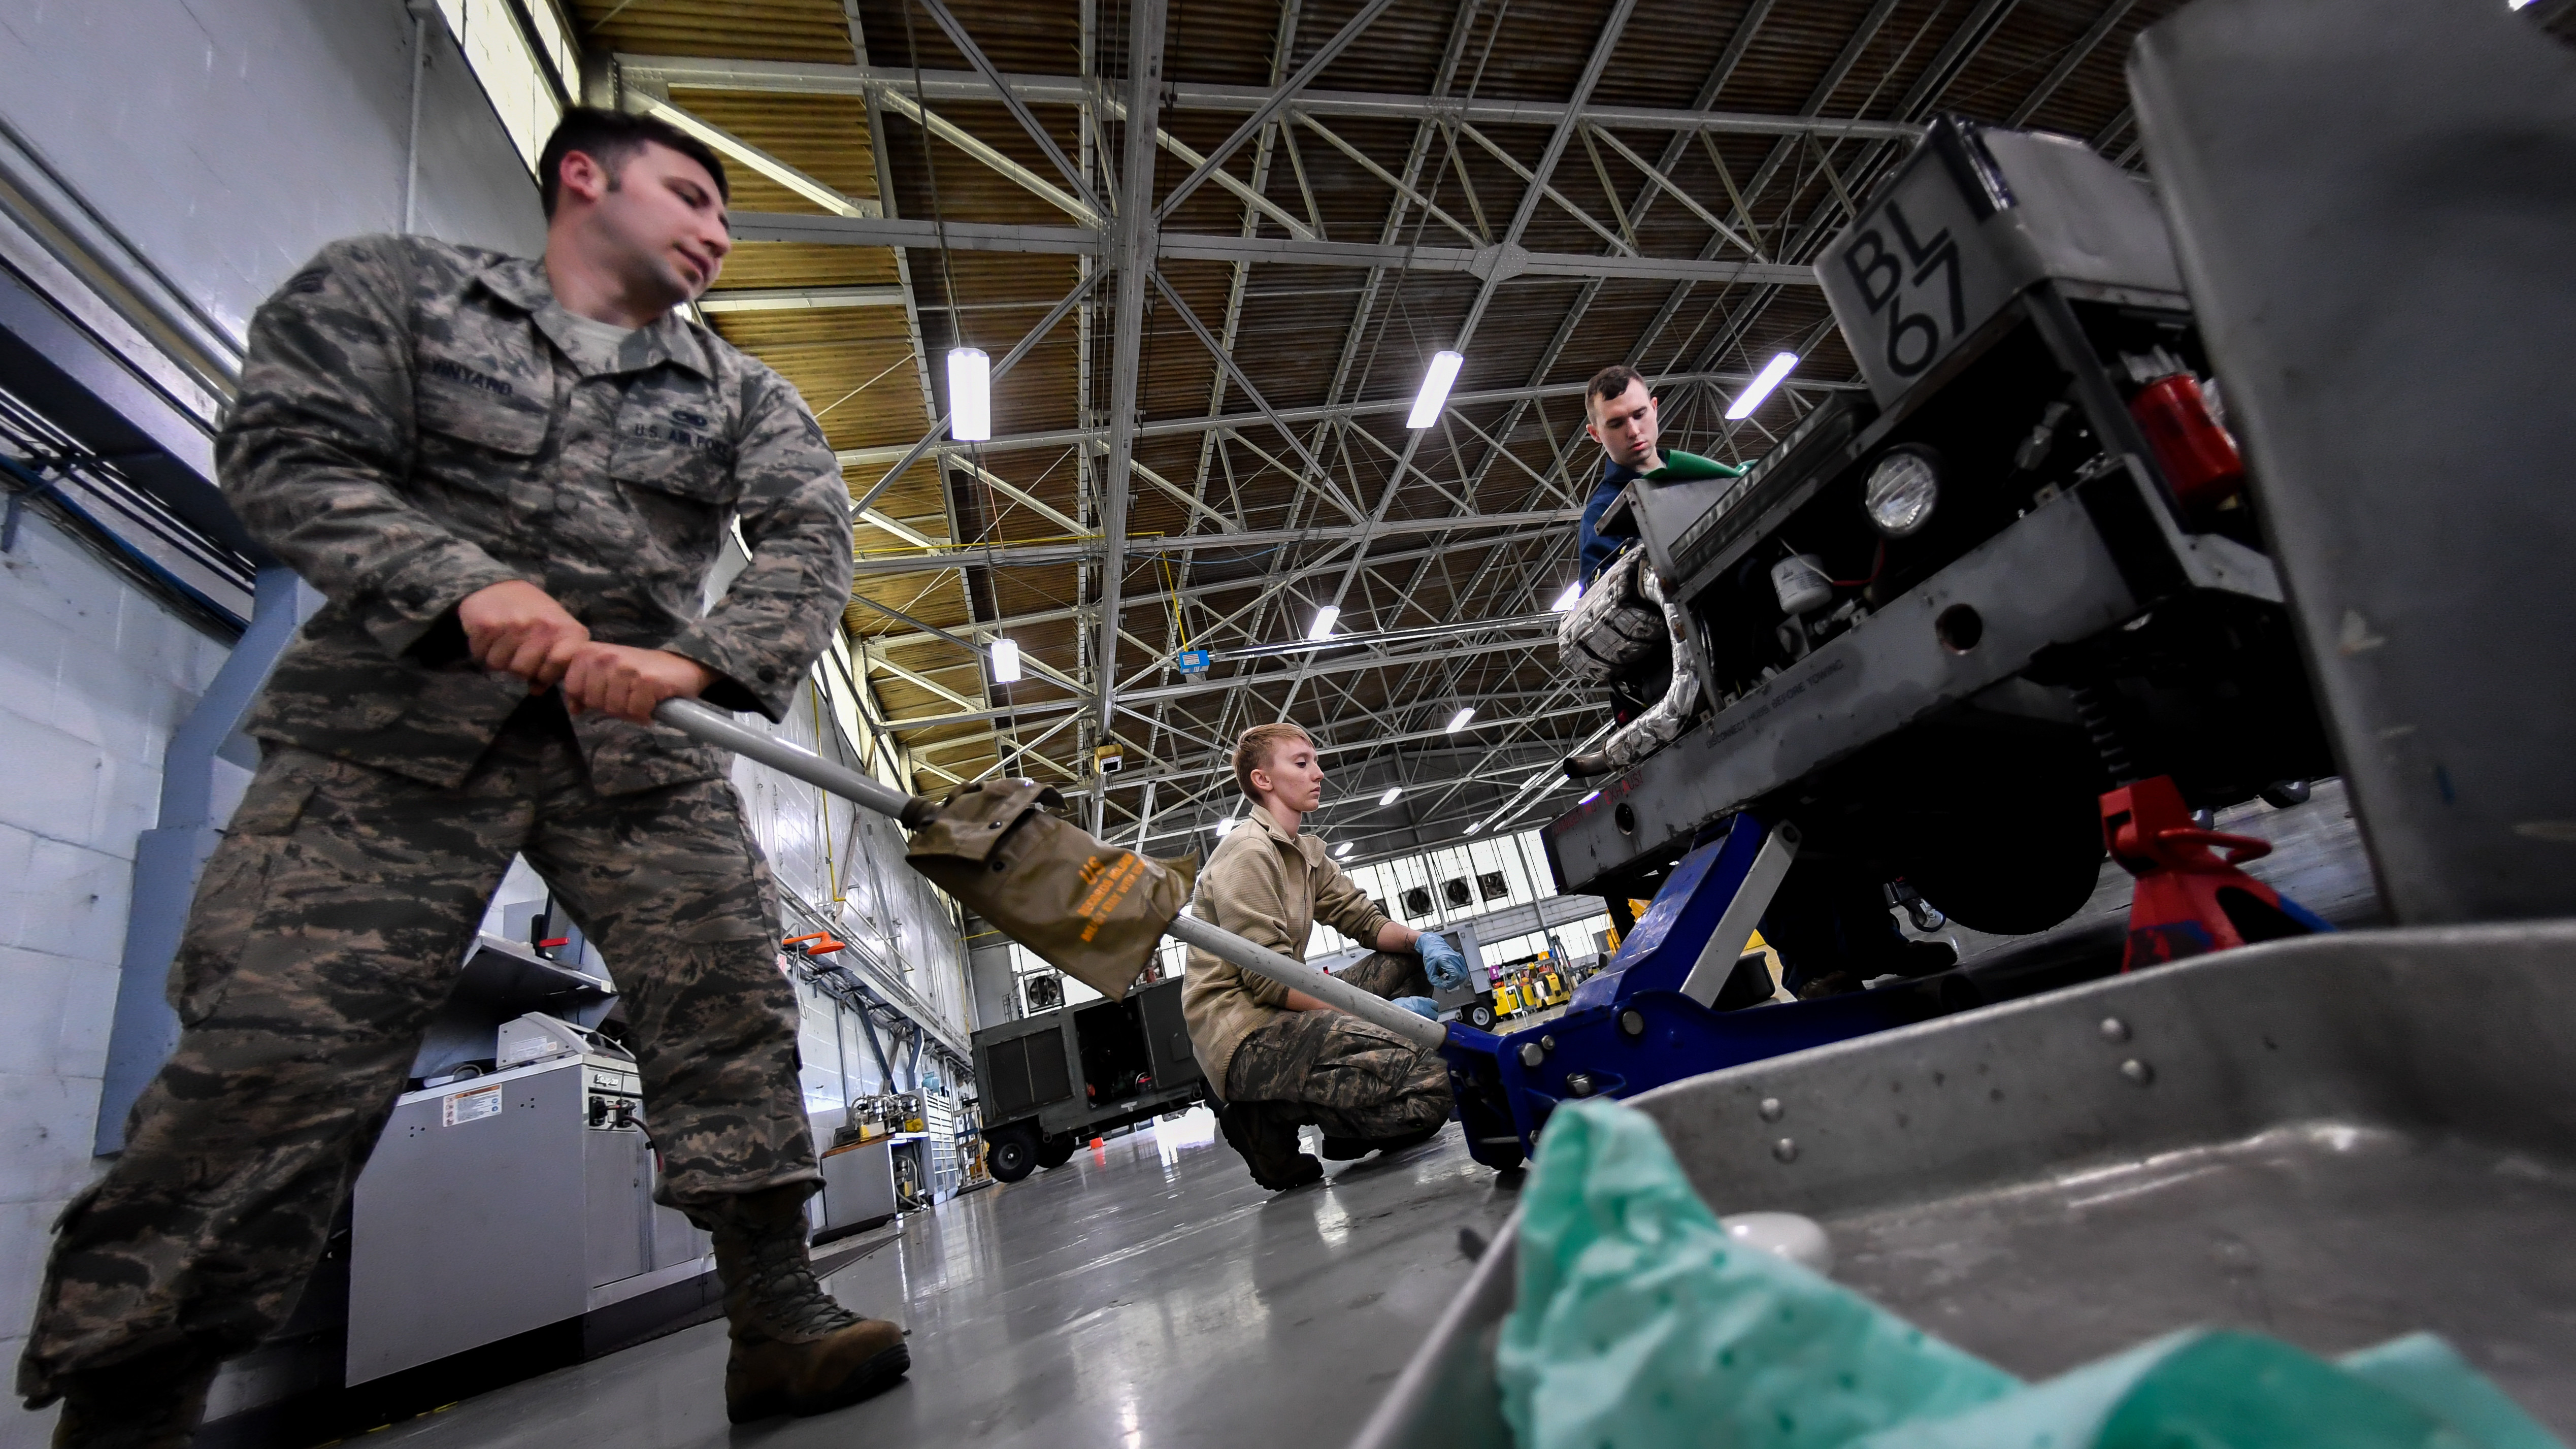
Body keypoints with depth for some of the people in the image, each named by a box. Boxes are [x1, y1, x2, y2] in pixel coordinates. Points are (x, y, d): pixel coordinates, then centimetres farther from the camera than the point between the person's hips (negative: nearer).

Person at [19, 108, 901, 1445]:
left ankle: (778, 1320, 4)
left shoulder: (741, 393, 15)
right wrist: (466, 585, -21)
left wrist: (694, 658, -19)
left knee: (730, 1009, -6)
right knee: (275, 1049, -7)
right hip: (393, 723, -1)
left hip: (636, 745, 2)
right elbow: (288, 455, -1)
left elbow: (811, 536, 0)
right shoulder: (386, 286, 12)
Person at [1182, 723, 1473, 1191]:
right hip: (1244, 1034, -10)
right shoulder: (1247, 852, -13)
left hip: (1282, 1013, 10)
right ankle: (1270, 1118, -5)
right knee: (1428, 1084, -24)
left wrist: (1422, 939, -6)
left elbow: (1362, 918, 16)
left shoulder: (1307, 852, 18)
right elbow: (1269, 980, -20)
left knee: (1410, 963, 10)